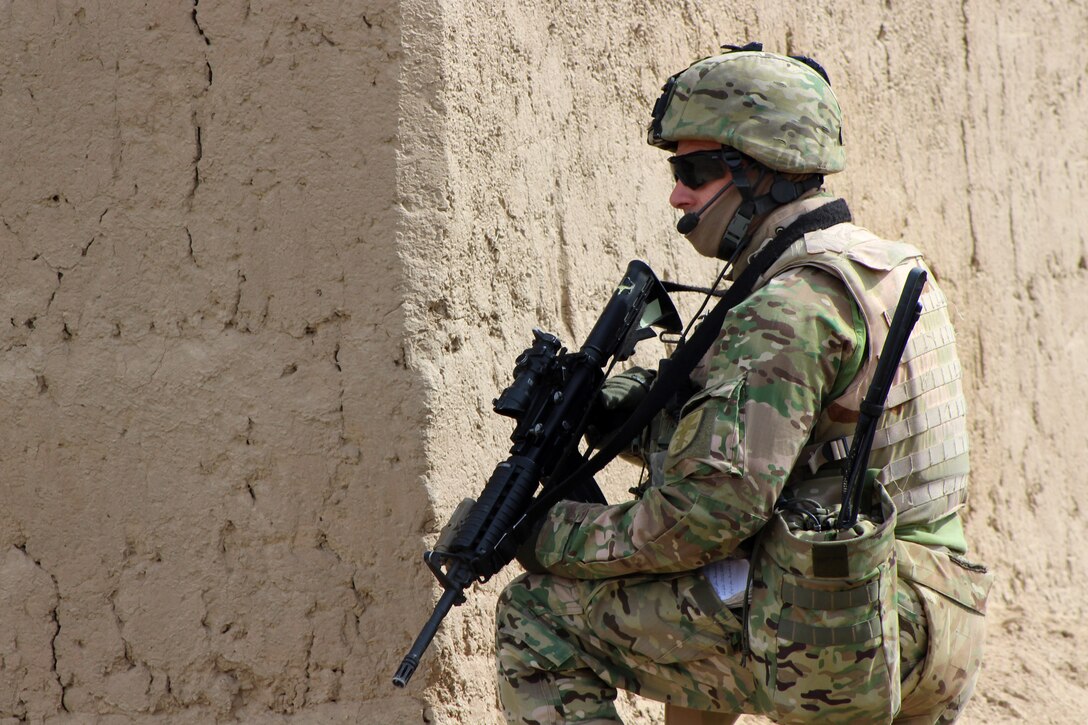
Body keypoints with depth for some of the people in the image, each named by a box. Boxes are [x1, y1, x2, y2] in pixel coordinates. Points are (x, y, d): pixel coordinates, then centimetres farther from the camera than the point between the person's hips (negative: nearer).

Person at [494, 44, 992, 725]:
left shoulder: (792, 309, -18)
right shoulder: (889, 268, 13)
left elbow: (714, 507, -23)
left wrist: (565, 539, -10)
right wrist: (640, 407, 6)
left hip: (831, 642, -10)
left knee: (538, 617, -2)